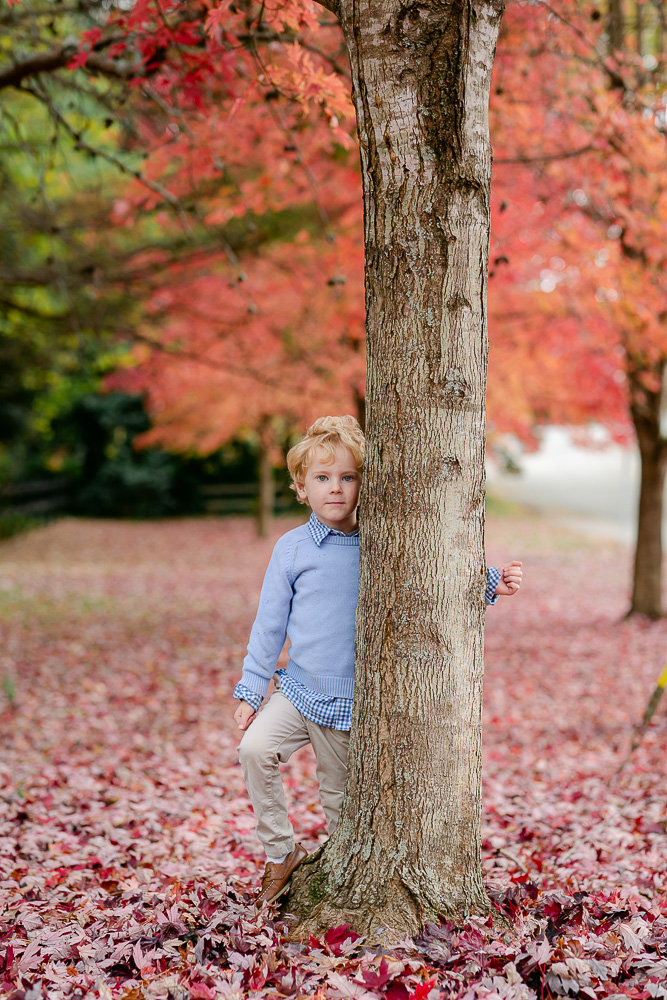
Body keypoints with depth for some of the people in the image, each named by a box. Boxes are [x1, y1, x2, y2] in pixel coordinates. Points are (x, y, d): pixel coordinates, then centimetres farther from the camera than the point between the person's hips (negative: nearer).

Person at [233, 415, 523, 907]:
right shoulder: (293, 548, -3)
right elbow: (270, 623, 2)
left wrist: (491, 584, -8)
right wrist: (250, 690, 2)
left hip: (351, 704, 0)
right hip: (298, 691, 0)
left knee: (340, 797, 10)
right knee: (255, 750, -21)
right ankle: (281, 854, -2)